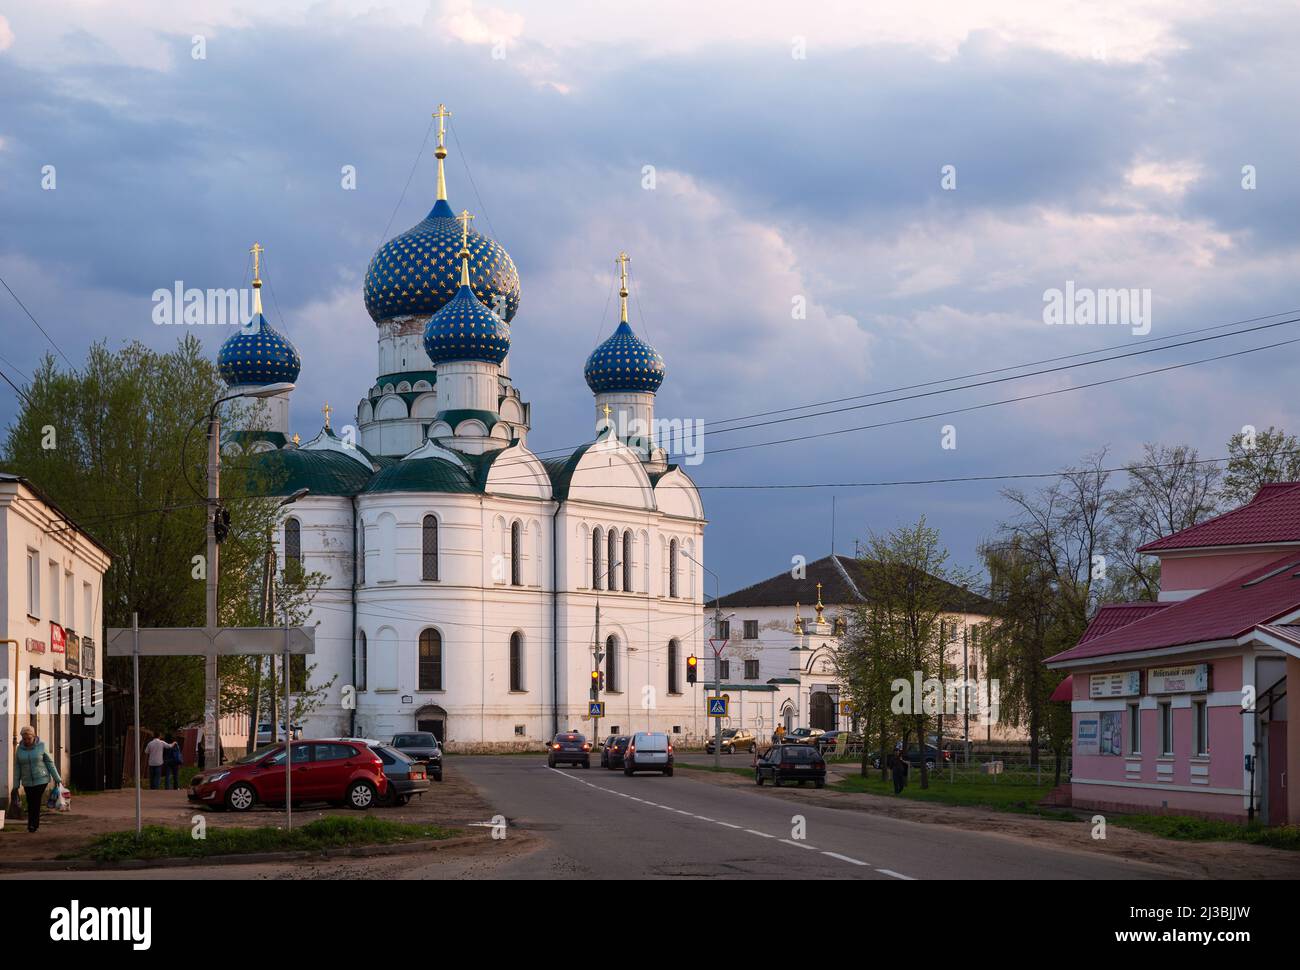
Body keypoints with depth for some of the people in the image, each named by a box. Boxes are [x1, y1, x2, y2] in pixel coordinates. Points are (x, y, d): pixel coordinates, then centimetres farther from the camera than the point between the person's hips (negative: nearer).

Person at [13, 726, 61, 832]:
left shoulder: (41, 746, -5)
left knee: (36, 802, -10)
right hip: (27, 782, 3)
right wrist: (16, 785, 6)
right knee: (30, 803, 1)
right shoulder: (19, 749, 1)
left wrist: (57, 778, 2)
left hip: (41, 780, -3)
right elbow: (17, 768, 6)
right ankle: (33, 825, 11)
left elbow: (50, 763, 1)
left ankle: (33, 824, -5)